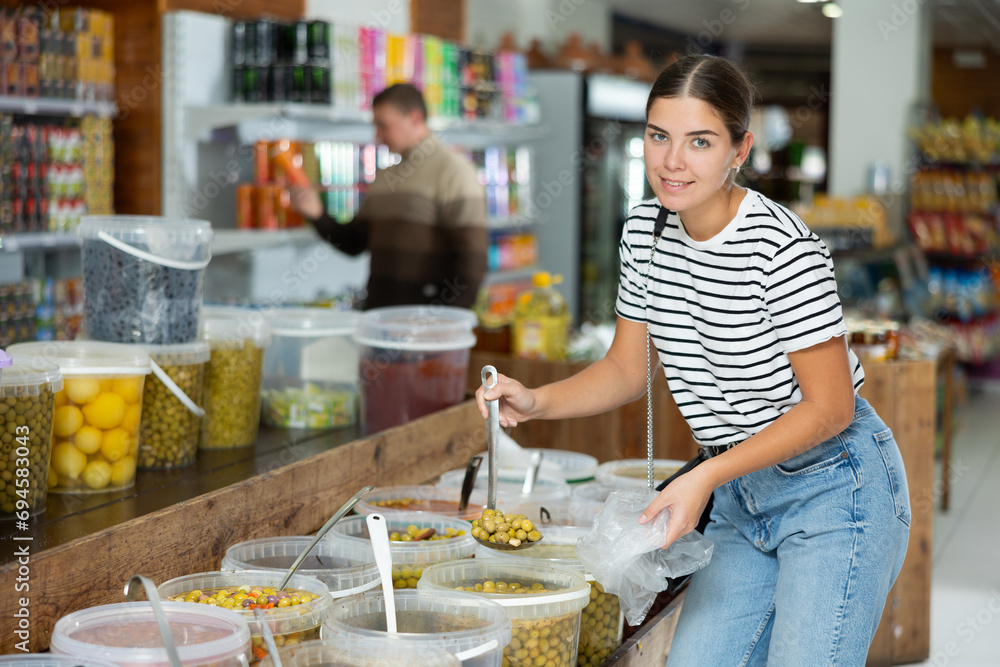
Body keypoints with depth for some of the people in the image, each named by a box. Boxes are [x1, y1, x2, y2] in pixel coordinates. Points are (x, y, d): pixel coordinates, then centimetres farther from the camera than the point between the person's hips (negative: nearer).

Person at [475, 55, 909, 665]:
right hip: (741, 498, 7)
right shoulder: (645, 230, 0)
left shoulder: (783, 248, -22)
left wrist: (706, 477, -25)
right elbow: (627, 370, 8)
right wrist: (536, 402, -10)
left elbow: (829, 407, -19)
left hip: (833, 486, -6)